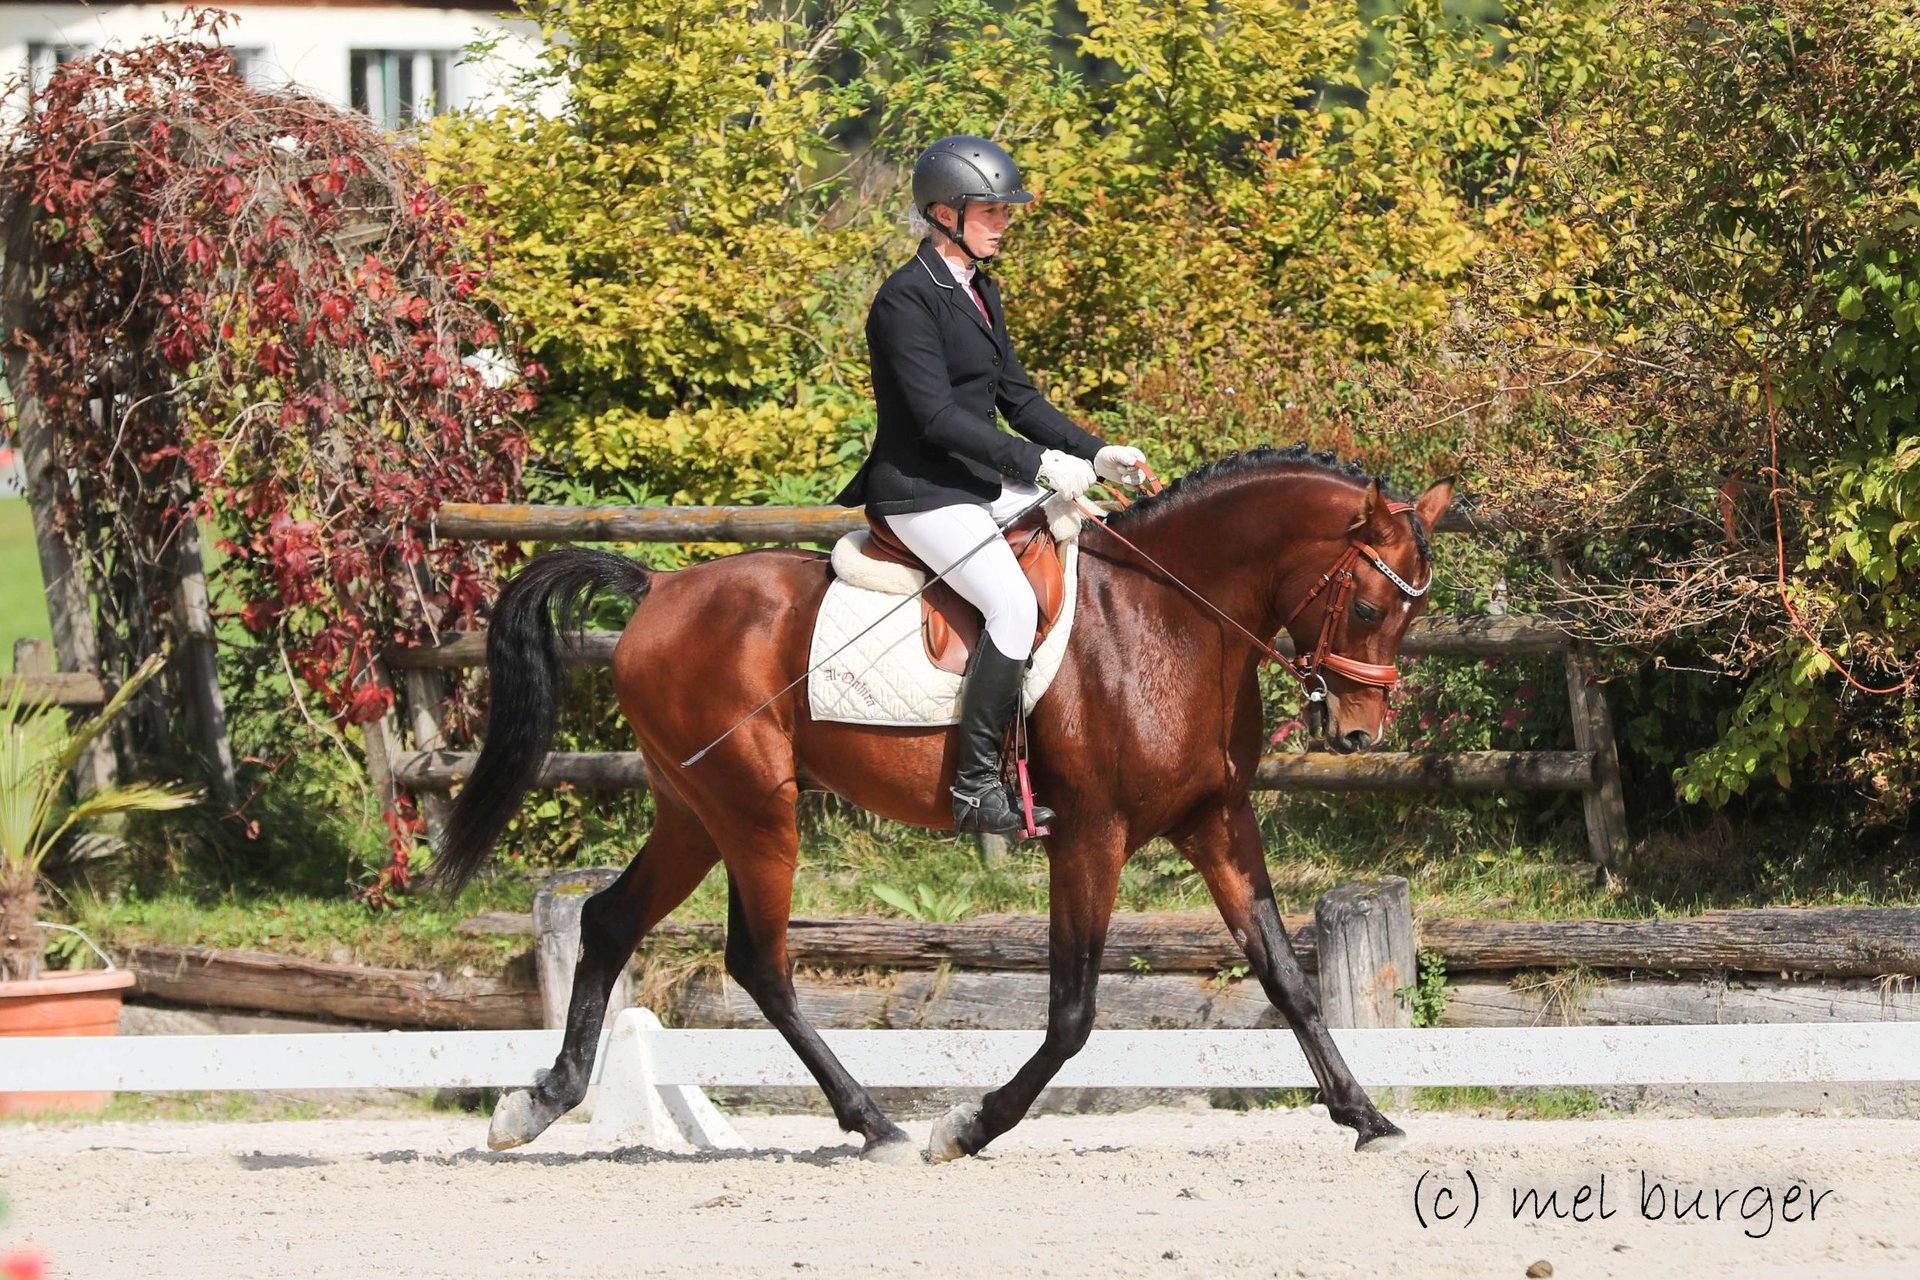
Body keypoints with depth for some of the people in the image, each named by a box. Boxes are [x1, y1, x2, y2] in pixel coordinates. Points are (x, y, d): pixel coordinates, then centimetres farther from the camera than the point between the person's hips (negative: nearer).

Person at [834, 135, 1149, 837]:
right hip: (924, 494, -10)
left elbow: (1016, 397, 18)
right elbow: (937, 417, -22)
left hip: (987, 484, 10)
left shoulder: (980, 291, 14)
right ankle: (974, 789, -22)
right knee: (1014, 603, -27)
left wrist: (1096, 455, 6)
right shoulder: (907, 299, -15)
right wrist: (1036, 464, -25)